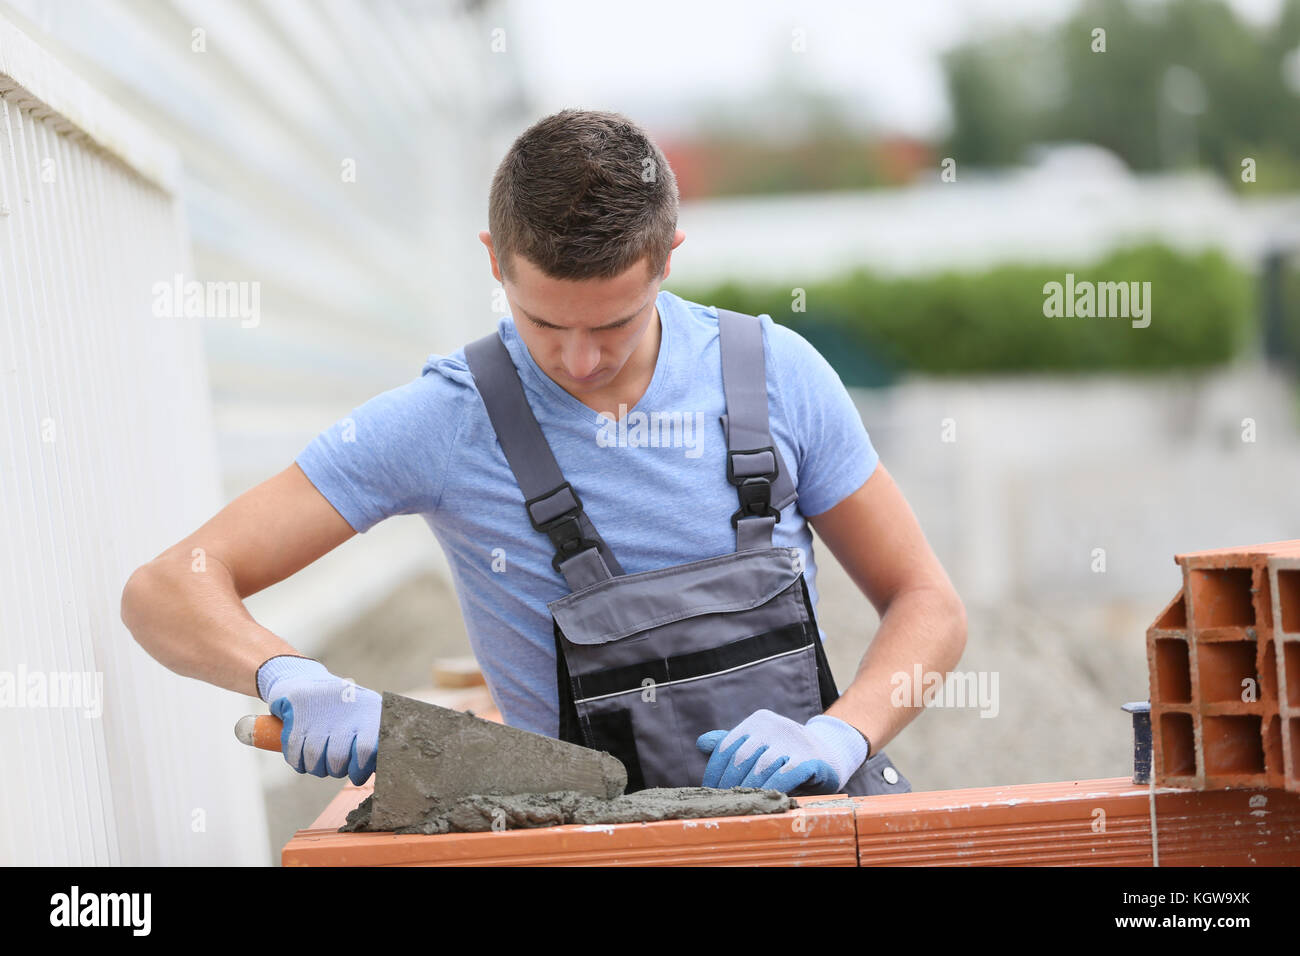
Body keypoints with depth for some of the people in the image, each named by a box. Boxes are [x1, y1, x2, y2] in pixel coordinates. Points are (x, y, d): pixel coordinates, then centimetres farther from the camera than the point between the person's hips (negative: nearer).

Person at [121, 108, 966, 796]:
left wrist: (840, 734, -15)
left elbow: (928, 605, 5)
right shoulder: (445, 423, -7)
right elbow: (166, 590, -7)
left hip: (798, 805, 3)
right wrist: (294, 677, -28)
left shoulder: (778, 376, -1)